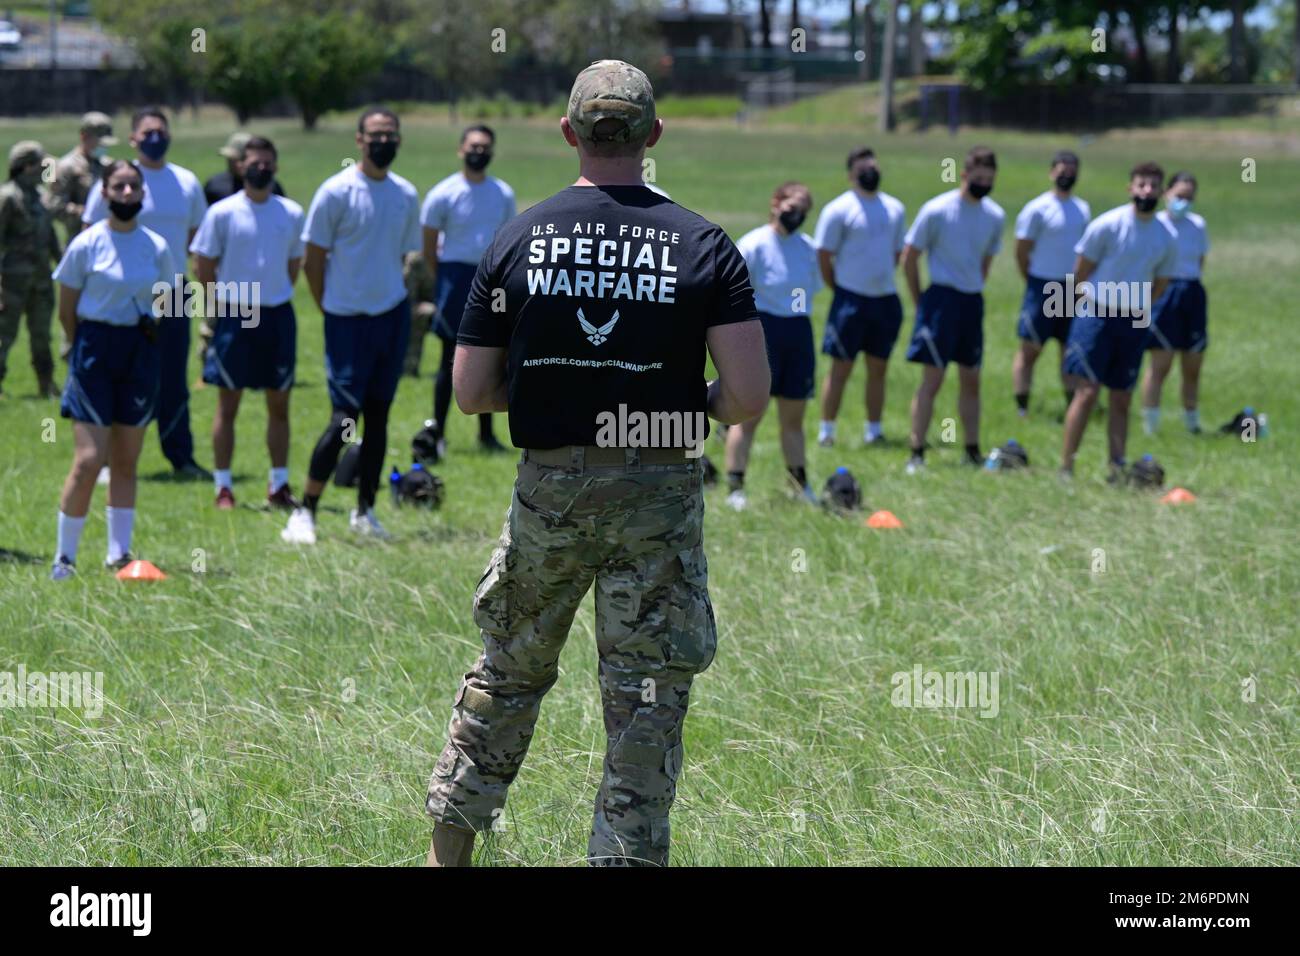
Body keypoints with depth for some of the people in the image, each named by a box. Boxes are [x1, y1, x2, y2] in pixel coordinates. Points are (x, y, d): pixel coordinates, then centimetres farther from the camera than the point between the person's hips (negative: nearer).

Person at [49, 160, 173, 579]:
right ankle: (64, 556, -2)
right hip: (94, 352, -4)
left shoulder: (157, 248, 4)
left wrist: (147, 334, 6)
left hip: (141, 354, 4)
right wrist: (87, 350, 5)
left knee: (126, 463, 8)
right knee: (88, 460, -11)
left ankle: (119, 553, 15)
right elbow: (66, 312, 1)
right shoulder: (86, 245, -6)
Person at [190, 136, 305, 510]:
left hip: (278, 314, 3)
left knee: (279, 404, 7)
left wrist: (277, 296, 8)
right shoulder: (222, 213, -4)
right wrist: (226, 303, -4)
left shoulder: (292, 213, 6)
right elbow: (203, 267, -1)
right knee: (228, 404, 0)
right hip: (235, 315, -3)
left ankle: (279, 486, 13)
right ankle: (223, 488, 4)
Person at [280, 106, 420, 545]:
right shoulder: (336, 191, -10)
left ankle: (364, 511, 16)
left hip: (393, 315, 5)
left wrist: (396, 295, 10)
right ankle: (304, 512, -2)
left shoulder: (407, 195, 7)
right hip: (348, 317, -5)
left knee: (378, 414, 8)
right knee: (345, 417, -10)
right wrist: (330, 310, -3)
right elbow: (313, 260, -5)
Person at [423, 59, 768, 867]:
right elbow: (750, 396, -13)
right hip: (661, 491, -2)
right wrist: (693, 406, 9)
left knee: (509, 673, 18)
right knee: (648, 704, 5)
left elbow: (471, 392, 0)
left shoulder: (517, 241, -2)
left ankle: (449, 847, 25)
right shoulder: (704, 246, -6)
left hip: (548, 489, 2)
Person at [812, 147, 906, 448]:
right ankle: (826, 431, 3)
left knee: (878, 369, 10)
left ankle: (874, 430, 17)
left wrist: (883, 282, 13)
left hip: (886, 299, 6)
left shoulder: (894, 208, 11)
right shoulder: (839, 209, -7)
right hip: (851, 299, -6)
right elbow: (823, 256, -7)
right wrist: (841, 290, -2)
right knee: (841, 367, -3)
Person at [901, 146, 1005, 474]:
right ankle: (916, 454, -5)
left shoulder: (994, 216, 5)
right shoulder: (937, 211, -10)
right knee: (932, 379, -8)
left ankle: (973, 452, 19)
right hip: (942, 297, -6)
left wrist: (974, 292, 14)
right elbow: (909, 258, -4)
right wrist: (920, 303, -2)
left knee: (971, 380, 11)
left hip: (973, 301, 6)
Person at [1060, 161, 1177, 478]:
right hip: (1096, 313, -5)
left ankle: (1117, 469, 12)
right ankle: (1066, 467, -10)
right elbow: (1081, 274, -1)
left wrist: (1138, 310, 12)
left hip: (1134, 322, 5)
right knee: (1087, 391, -12)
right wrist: (1092, 307, 3)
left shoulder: (1167, 238, 4)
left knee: (1122, 400, 8)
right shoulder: (1107, 225, -9)